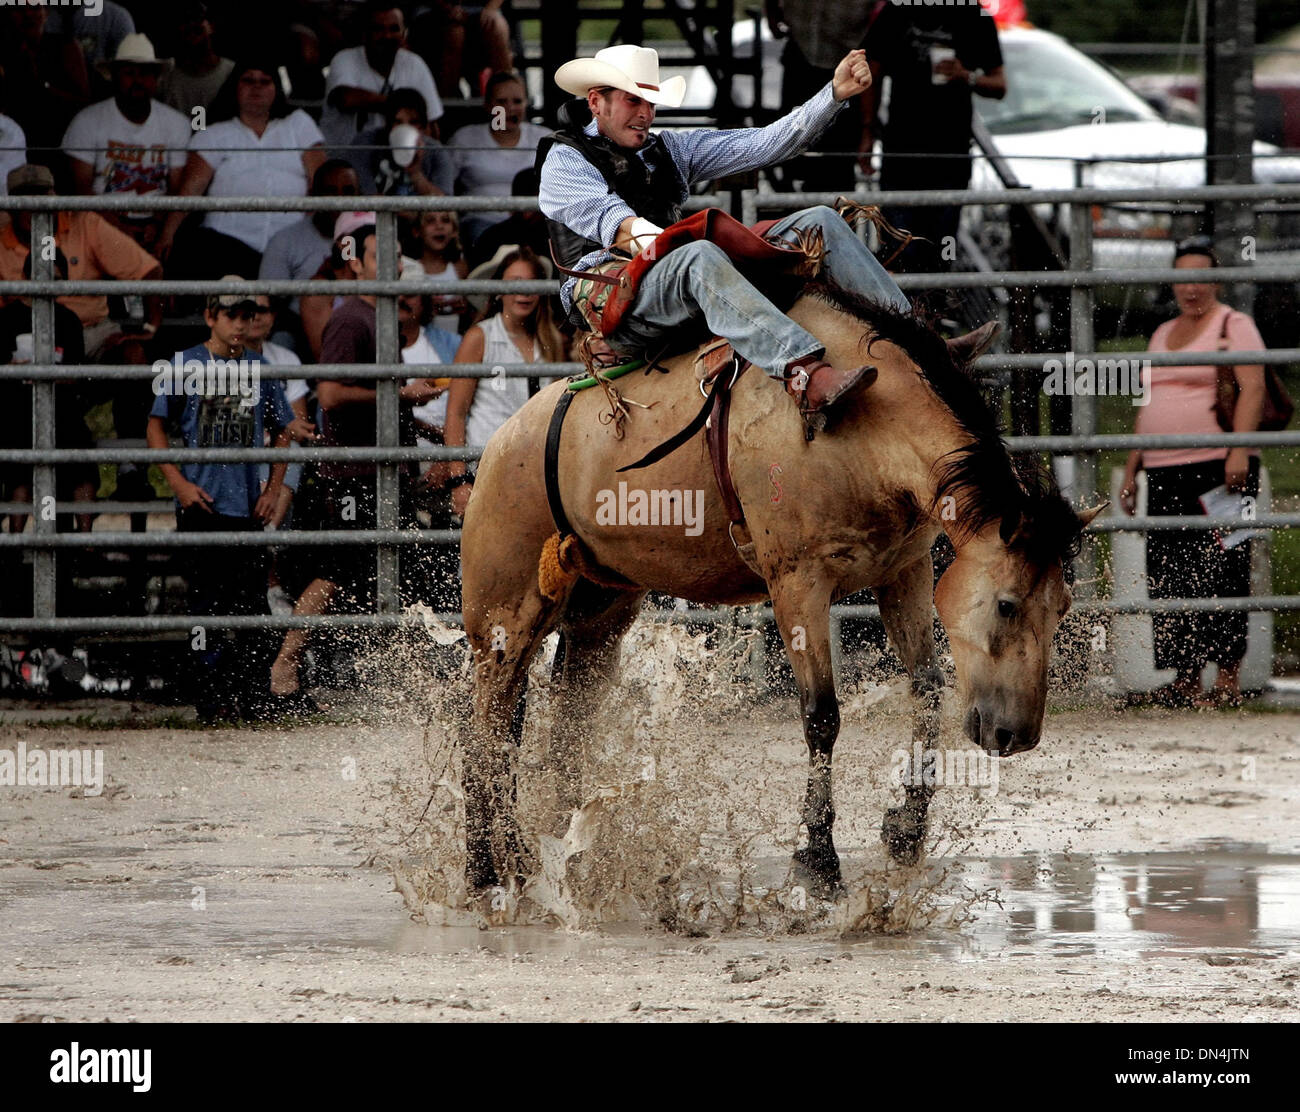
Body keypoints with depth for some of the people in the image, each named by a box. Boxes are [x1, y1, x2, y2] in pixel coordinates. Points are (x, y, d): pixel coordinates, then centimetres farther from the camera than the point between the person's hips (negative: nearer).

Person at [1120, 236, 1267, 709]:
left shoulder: (1233, 325, 1)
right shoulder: (1163, 334, 23)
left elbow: (1253, 387, -11)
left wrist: (1238, 451, -23)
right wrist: (1130, 471, 21)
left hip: (1218, 468, -7)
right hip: (1164, 471, 7)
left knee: (1219, 572, -8)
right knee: (1167, 577, 2)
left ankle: (1228, 679, -7)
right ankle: (1183, 679, 6)